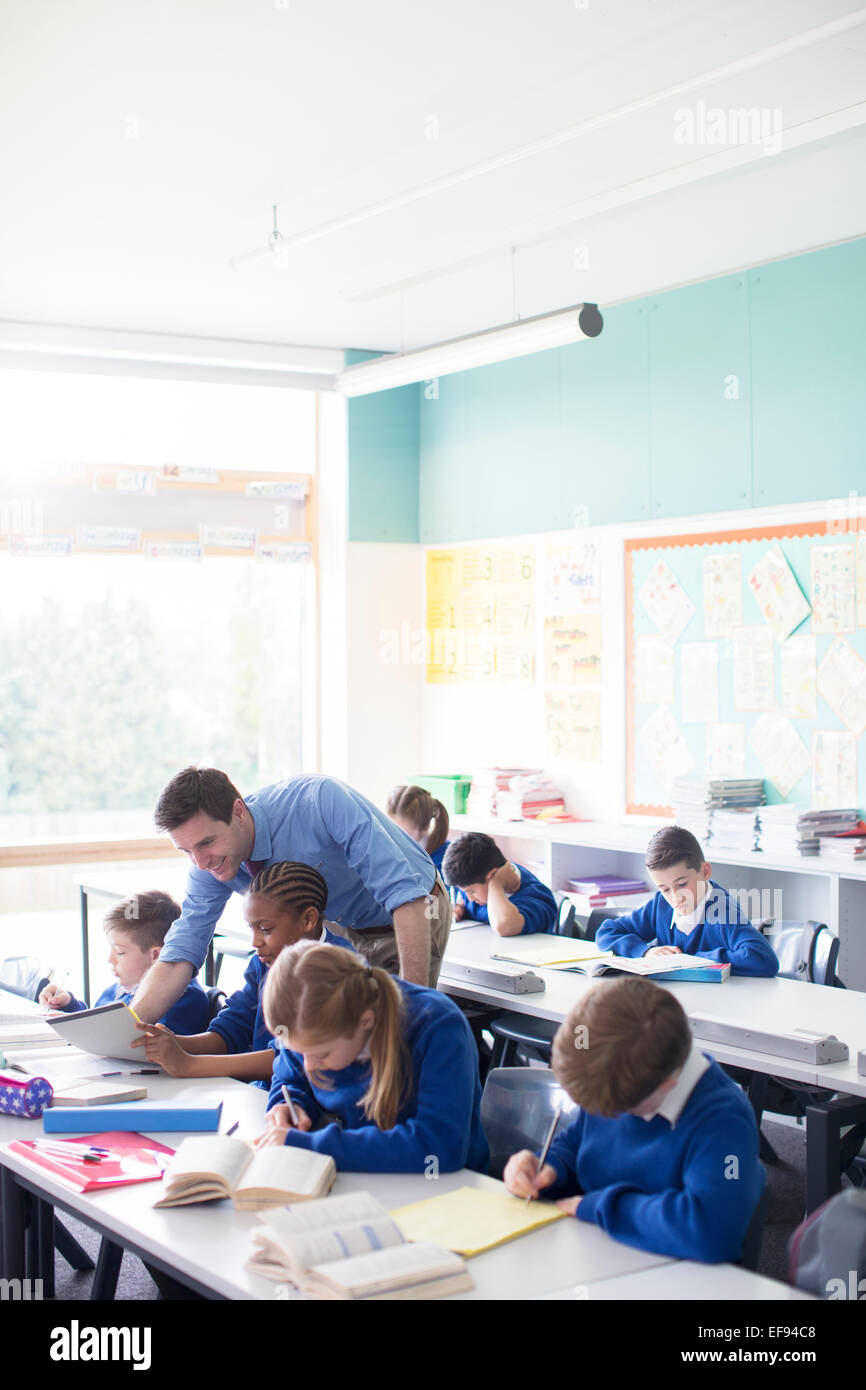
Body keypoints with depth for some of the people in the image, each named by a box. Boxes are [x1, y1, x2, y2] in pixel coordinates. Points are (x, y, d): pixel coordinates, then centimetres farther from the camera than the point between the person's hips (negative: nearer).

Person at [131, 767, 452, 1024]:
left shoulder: (319, 800, -37)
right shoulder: (209, 865, -18)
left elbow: (405, 894, -39)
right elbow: (179, 956, -16)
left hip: (413, 917, -5)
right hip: (345, 926, 5)